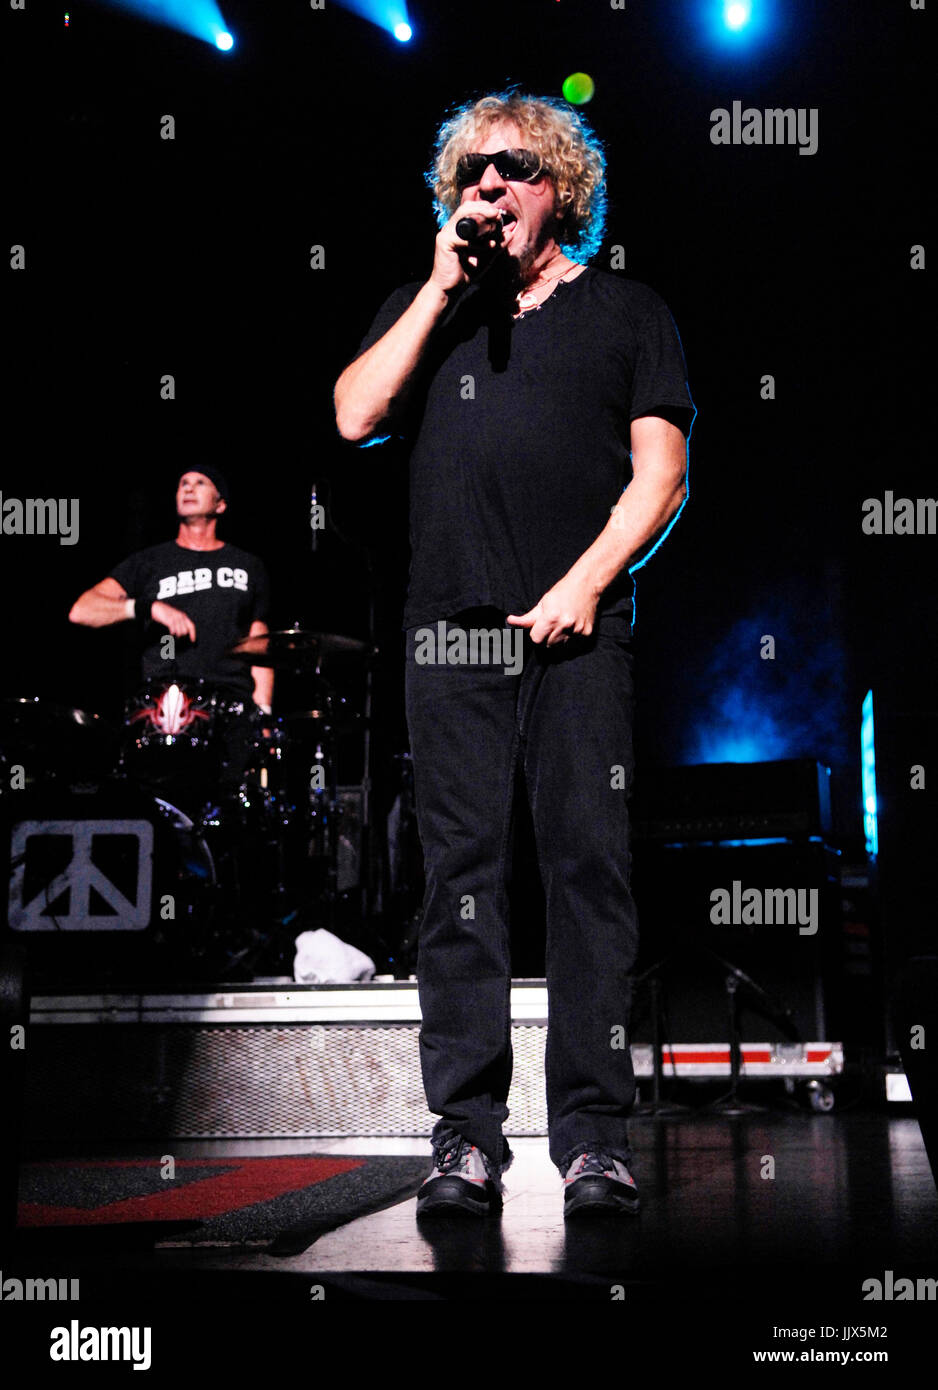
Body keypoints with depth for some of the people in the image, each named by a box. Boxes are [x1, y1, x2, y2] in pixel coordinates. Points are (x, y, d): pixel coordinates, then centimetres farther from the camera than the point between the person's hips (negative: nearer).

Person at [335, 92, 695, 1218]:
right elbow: (356, 417, 5)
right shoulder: (423, 307, 22)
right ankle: (466, 1135, 2)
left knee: (590, 870, -6)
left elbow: (660, 471, 6)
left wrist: (584, 583, -7)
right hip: (451, 628, 2)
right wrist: (442, 289, 3)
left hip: (577, 630, -1)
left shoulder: (625, 312, 15)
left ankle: (594, 1135, -1)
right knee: (460, 874, -2)